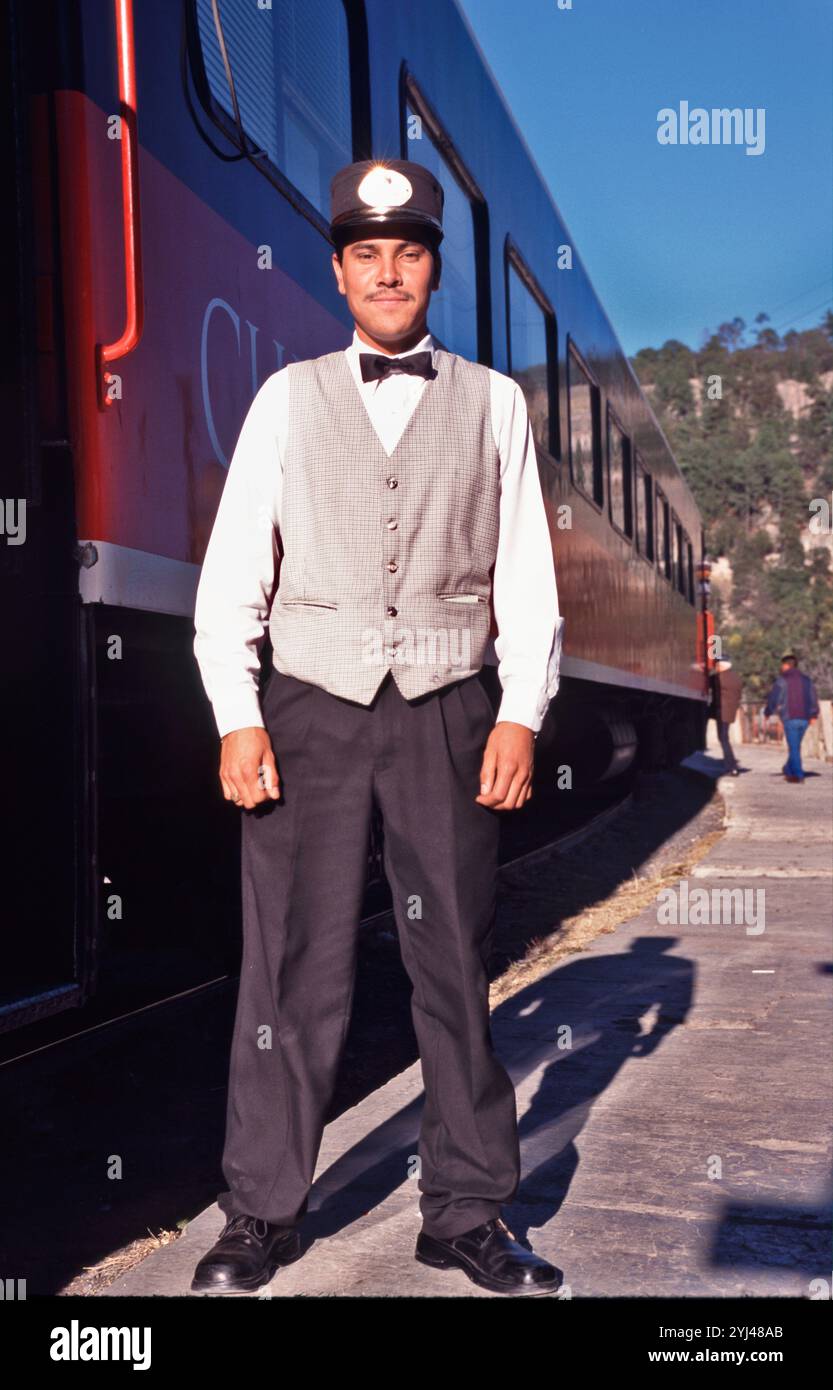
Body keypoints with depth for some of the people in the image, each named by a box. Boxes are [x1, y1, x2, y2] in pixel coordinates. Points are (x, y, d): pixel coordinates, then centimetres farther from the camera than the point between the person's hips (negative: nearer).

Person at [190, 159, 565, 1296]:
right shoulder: (287, 399, 11)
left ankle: (467, 1214, 18)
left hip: (448, 714, 1)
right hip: (311, 710, 0)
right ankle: (262, 1215, 15)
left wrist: (521, 715, -3)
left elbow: (527, 574, 7)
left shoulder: (493, 403, 11)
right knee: (294, 971, 0)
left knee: (457, 966, 4)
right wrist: (236, 716, -3)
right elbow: (233, 571, 6)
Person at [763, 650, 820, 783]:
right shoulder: (806, 679, 12)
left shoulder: (782, 679, -5)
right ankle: (788, 770, 30)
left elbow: (773, 698, -6)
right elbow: (813, 698, 10)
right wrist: (814, 715, 13)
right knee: (796, 745, 17)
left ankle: (798, 775, -6)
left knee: (793, 747, -2)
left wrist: (767, 712, 8)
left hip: (790, 718, -5)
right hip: (804, 719, 5)